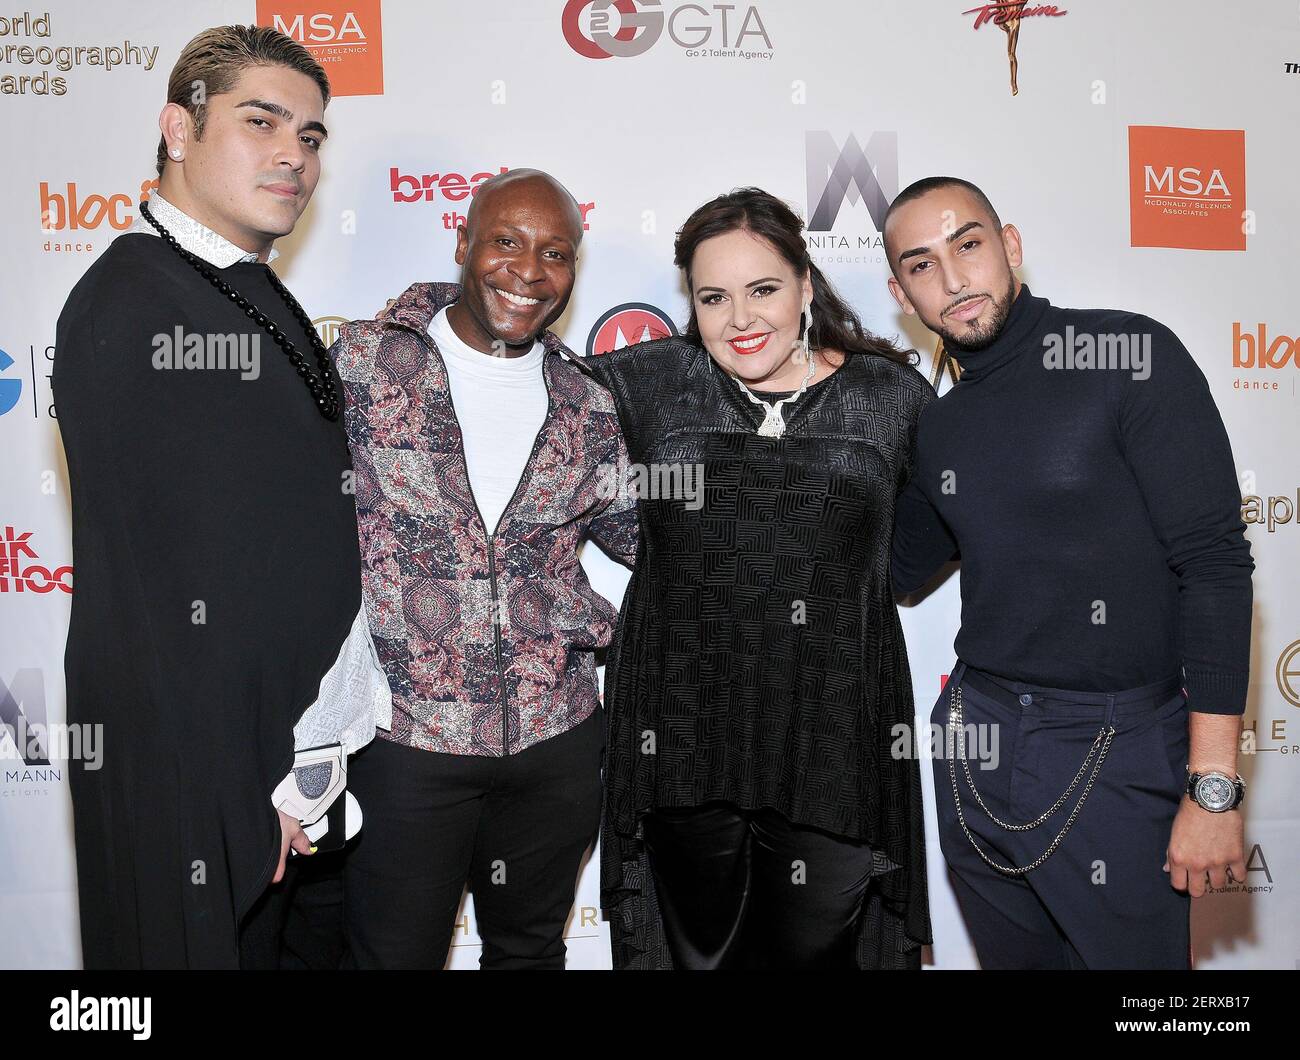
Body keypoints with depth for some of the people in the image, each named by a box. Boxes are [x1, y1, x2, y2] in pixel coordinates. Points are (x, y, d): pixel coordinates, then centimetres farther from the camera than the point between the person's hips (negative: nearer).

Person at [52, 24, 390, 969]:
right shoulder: (128, 304, -17)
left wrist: (355, 708, 11)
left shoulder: (259, 300, 12)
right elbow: (159, 573, -21)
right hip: (217, 776, -8)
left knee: (317, 945, 22)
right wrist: (252, 778, -18)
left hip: (315, 744, 8)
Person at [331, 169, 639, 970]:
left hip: (558, 739, 3)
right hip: (399, 733, -3)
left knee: (531, 947, 23)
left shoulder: (589, 405, 3)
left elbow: (642, 531, 11)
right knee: (394, 953, 14)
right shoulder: (360, 361, -6)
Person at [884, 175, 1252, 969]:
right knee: (1015, 956, 20)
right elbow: (892, 572, 18)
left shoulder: (1132, 355, -10)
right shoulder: (939, 427, 7)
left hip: (1116, 756, -5)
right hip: (978, 746, 6)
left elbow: (1215, 565, -14)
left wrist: (1213, 787, -17)